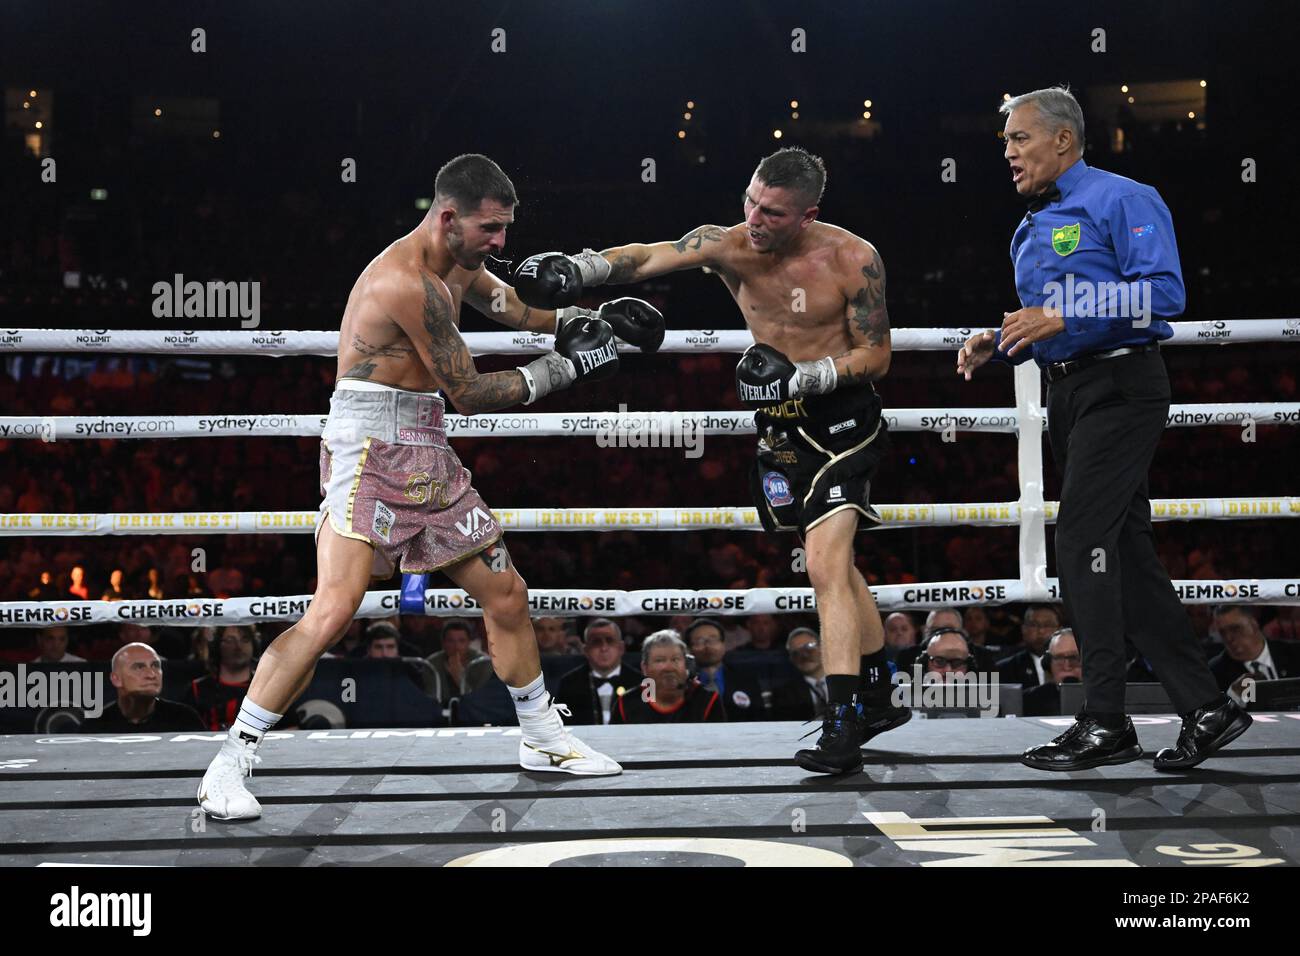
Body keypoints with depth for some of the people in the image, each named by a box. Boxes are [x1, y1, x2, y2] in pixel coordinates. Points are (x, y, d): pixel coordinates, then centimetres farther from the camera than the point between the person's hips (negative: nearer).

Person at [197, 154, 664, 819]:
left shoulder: (456, 266, 12)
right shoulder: (410, 280, -20)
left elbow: (521, 311, 28)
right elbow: (469, 394, -16)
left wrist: (593, 321, 10)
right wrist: (566, 367, -11)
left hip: (426, 456, 10)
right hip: (370, 448, -10)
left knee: (505, 595, 13)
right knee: (333, 609, -21)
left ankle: (544, 740, 30)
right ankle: (230, 763, -12)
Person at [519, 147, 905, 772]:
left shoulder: (853, 259, -17)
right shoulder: (728, 246, -9)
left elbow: (875, 356, -11)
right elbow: (646, 258, -22)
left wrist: (801, 376, -25)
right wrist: (576, 268, -40)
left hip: (842, 419, -5)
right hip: (780, 424, 6)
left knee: (826, 567, -19)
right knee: (834, 566, 17)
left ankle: (843, 729, -20)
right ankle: (878, 699, 33)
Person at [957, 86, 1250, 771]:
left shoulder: (1121, 200, -6)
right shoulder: (1030, 231, 20)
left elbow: (1164, 292, -19)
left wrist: (1064, 315, -24)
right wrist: (993, 346, 7)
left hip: (1120, 387, -9)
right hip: (1068, 397, 9)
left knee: (1082, 541, -14)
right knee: (1127, 555, 6)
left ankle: (1105, 724, -8)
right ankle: (1206, 708, 12)